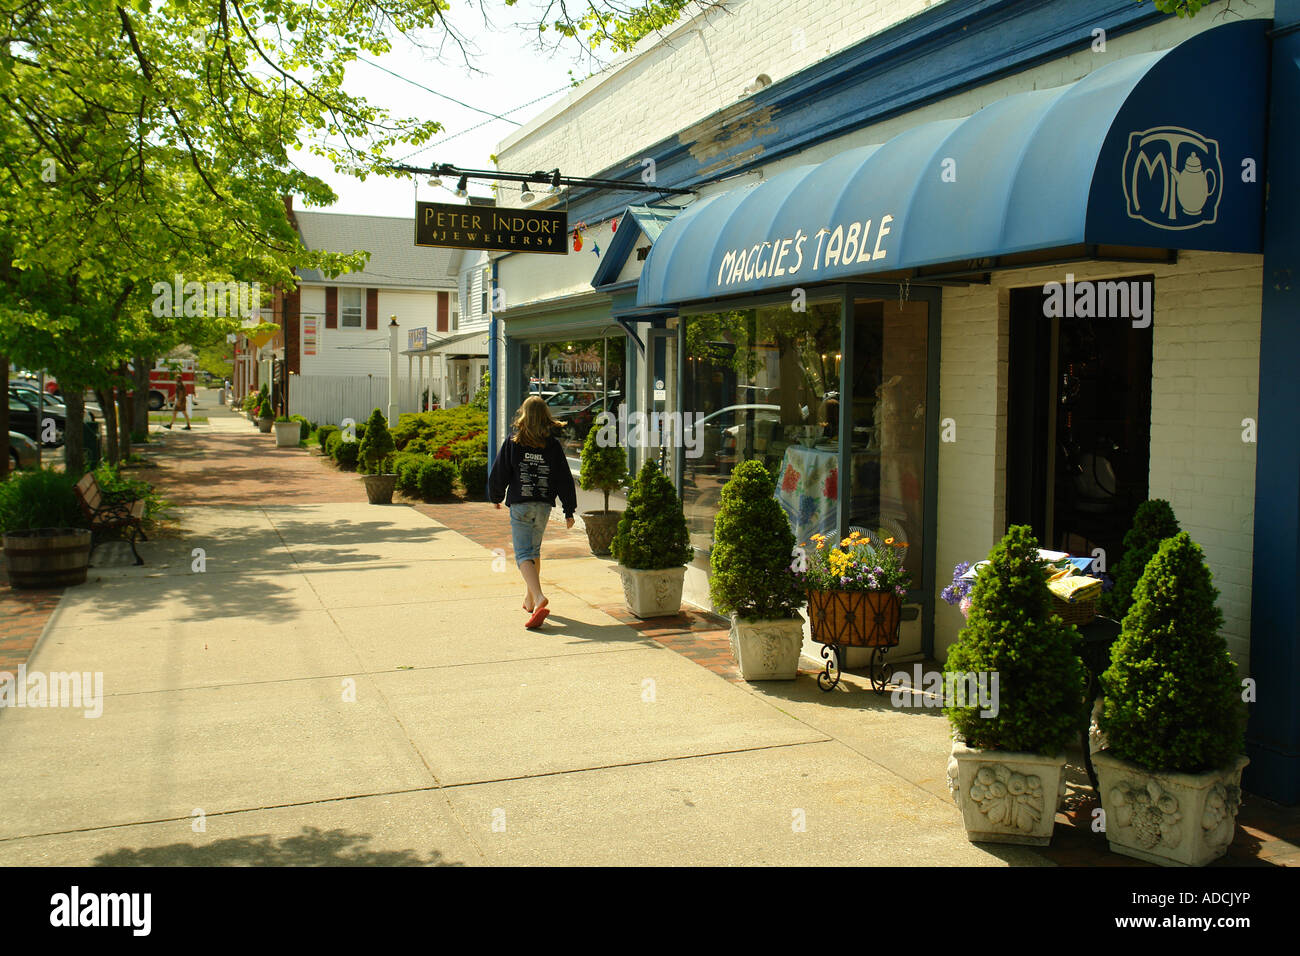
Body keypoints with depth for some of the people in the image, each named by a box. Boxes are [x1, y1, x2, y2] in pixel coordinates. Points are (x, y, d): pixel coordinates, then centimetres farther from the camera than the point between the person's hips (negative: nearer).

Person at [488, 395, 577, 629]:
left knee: (524, 554, -7)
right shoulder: (553, 445, 0)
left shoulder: (512, 442, -5)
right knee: (534, 550, 21)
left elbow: (498, 474, 0)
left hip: (520, 505, -3)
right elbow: (565, 479, 0)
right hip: (544, 506, 3)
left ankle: (539, 598, -29)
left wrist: (496, 497, 17)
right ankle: (529, 598, 33)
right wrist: (569, 511, 6)